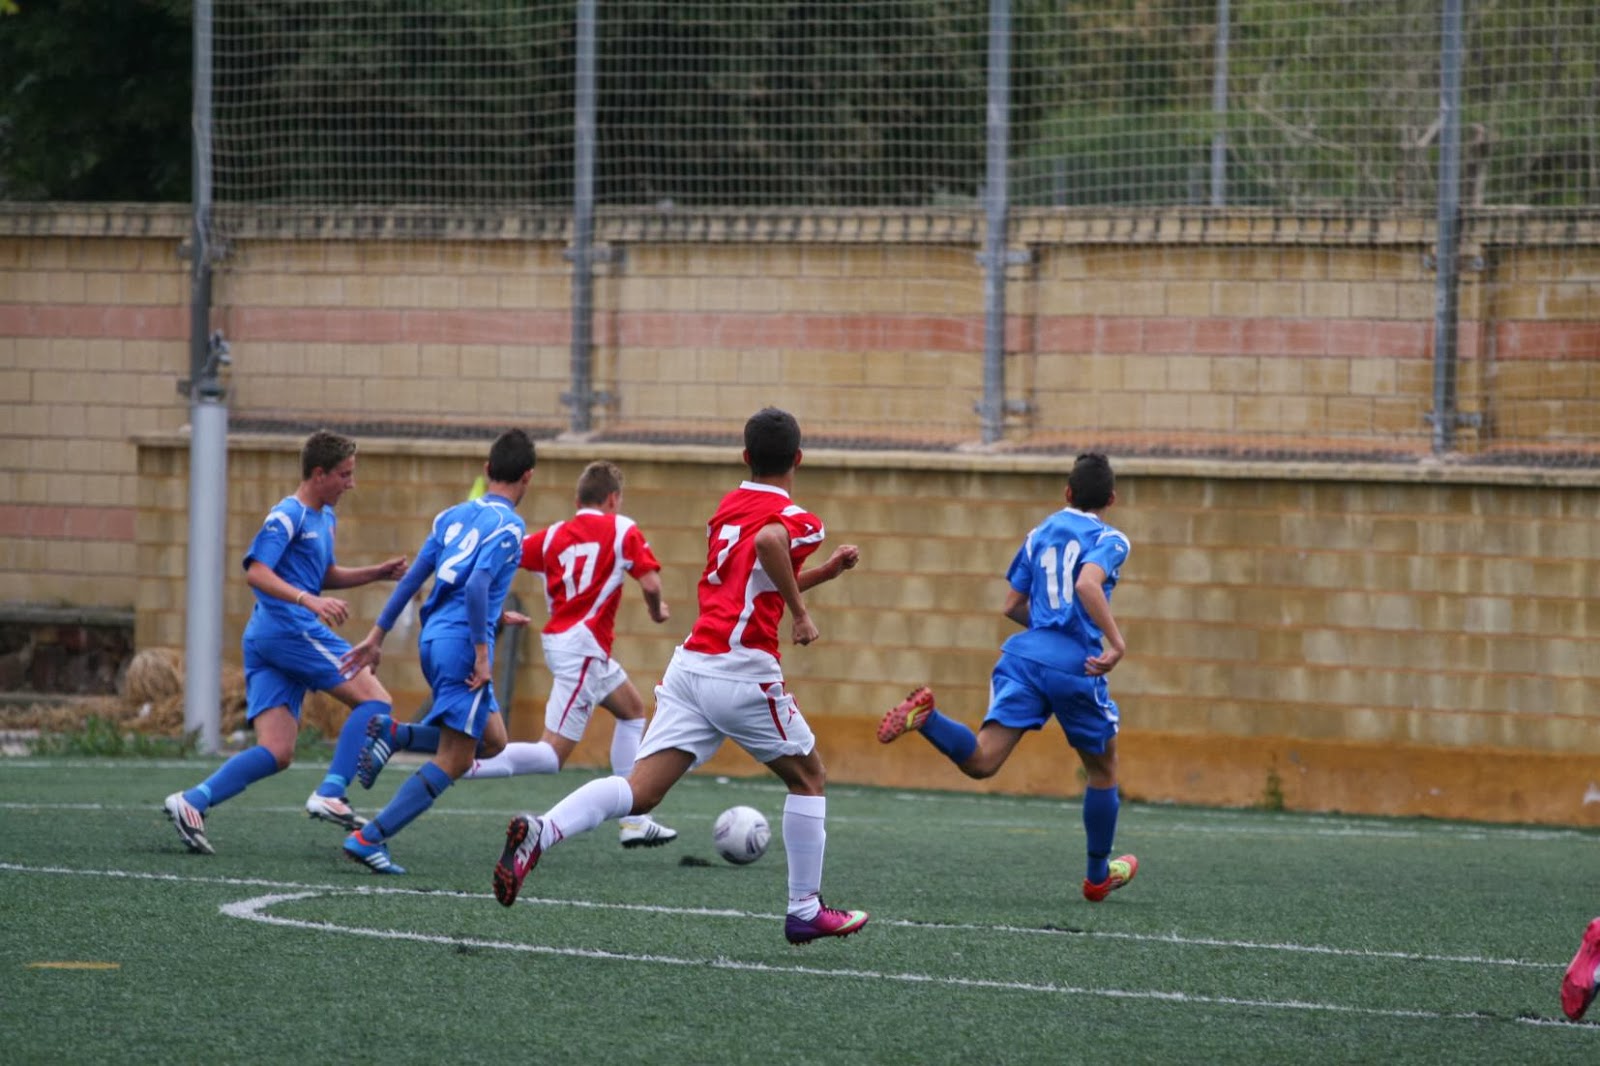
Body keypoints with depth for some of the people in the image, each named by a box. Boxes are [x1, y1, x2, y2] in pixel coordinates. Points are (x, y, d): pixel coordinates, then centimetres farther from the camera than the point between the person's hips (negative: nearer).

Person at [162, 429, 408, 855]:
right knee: (374, 698, -9)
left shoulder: (325, 518, 22)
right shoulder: (288, 515, -8)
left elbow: (326, 576, 35)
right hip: (290, 629, -10)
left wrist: (378, 573, 21)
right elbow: (256, 572, -19)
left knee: (276, 752, 0)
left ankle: (191, 801, -10)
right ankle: (330, 795, -16)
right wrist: (310, 600, -30)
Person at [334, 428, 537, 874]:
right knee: (453, 761, -4)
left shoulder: (454, 515, 14)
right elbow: (477, 585, -21)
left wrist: (378, 634, 16)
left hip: (433, 637, 8)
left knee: (492, 740, 18)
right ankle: (370, 838, -10)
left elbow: (414, 576, 13)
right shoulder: (508, 526, -9)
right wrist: (483, 653, -19)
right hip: (463, 641, -8)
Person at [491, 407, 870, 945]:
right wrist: (801, 614, -18)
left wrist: (826, 572, 34)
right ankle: (805, 911, 18)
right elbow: (769, 542, -28)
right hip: (742, 671, -6)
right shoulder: (798, 520, -3)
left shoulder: (727, 506, 21)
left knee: (640, 791, -4)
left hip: (690, 664, 6)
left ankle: (540, 832, -28)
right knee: (807, 775, 17)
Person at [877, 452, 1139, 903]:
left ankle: (925, 717, -37)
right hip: (1076, 667, -4)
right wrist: (1115, 641, -23)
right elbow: (1087, 583, -21)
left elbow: (1012, 606, 20)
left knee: (981, 761, -9)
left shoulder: (1040, 534, 19)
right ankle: (1099, 875, 30)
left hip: (1025, 653, 4)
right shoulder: (1109, 540, 0)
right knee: (1103, 770, 19)